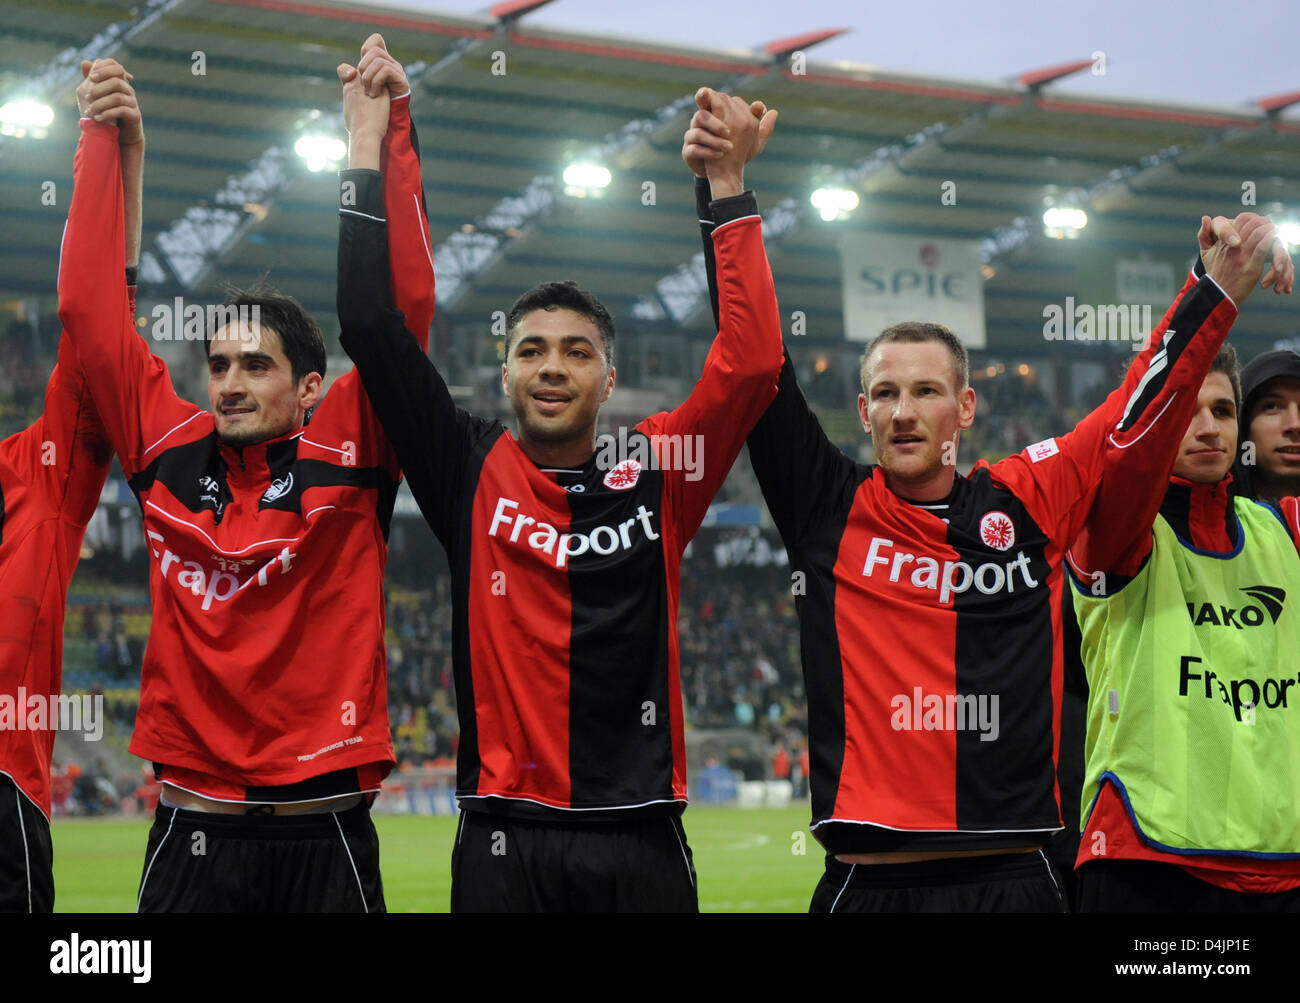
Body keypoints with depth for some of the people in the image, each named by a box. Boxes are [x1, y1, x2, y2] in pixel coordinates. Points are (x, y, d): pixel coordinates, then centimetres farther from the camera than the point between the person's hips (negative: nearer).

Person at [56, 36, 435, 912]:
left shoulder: (347, 451, 0)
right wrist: (103, 139, 6)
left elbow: (405, 305, -6)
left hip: (327, 831, -2)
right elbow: (91, 308, 7)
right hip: (193, 830, 2)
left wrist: (391, 131, -8)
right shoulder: (169, 452, 6)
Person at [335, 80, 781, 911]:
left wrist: (729, 188, -4)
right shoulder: (474, 471, 5)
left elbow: (752, 362, -4)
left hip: (641, 842, 1)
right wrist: (369, 155, 0)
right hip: (505, 840, 0)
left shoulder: (656, 473, 6)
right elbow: (372, 328, 0)